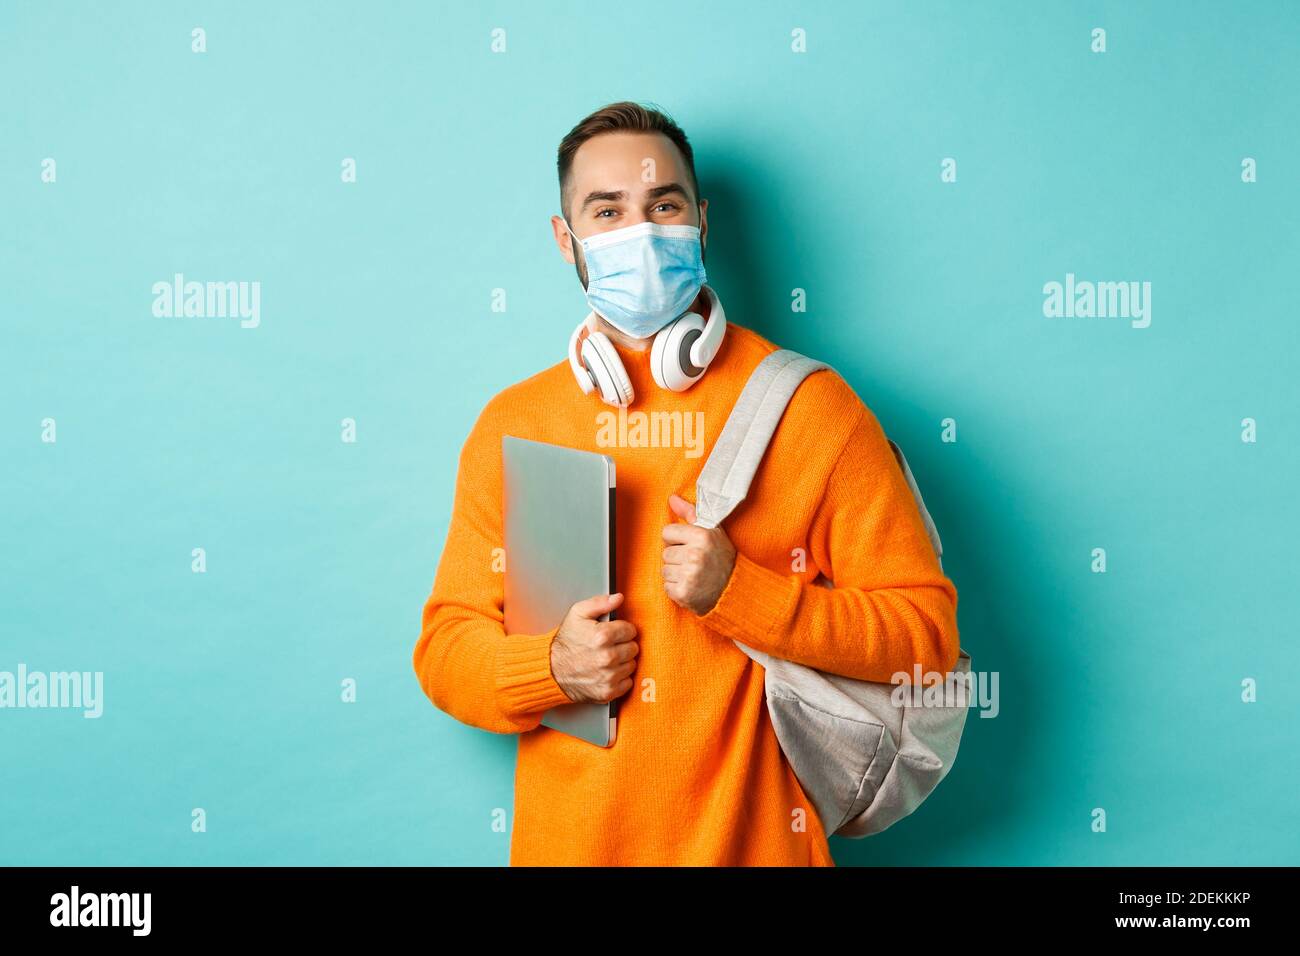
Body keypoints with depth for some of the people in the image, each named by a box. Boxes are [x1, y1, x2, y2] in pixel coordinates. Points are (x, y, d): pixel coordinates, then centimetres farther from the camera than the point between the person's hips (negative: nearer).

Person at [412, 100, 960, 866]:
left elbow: (927, 633, -8)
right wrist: (552, 665, -13)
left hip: (757, 839, -2)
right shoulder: (511, 426, 2)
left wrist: (738, 591, -18)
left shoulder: (809, 406, -6)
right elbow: (445, 647, 6)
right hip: (563, 841, 2)